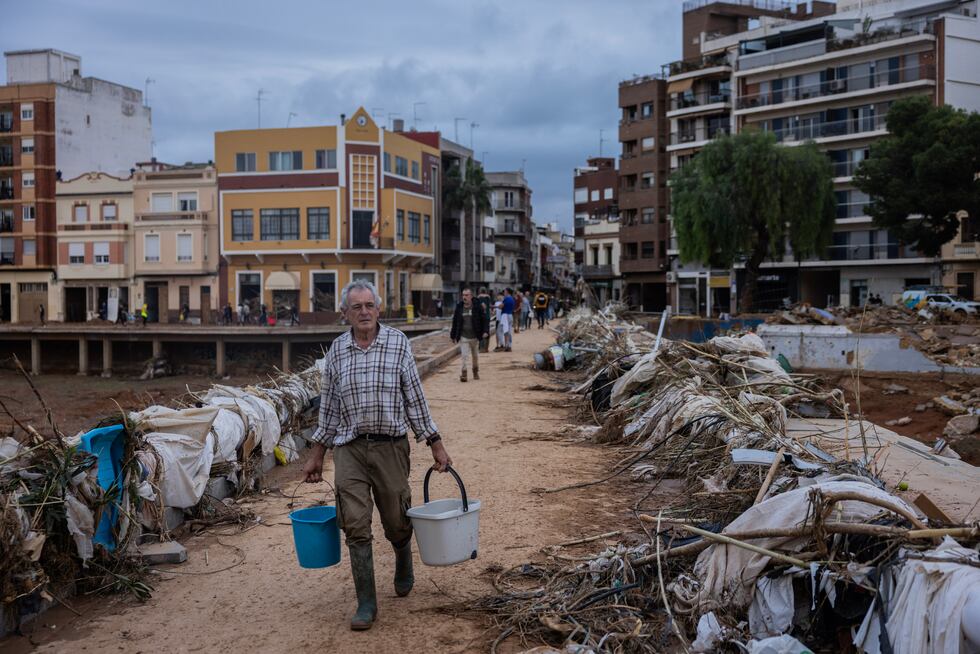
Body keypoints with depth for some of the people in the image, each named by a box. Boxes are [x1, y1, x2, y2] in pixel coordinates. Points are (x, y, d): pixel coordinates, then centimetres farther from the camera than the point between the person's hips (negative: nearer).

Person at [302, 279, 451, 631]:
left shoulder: (398, 343, -2)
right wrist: (317, 455, 13)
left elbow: (414, 399, 1)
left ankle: (404, 567, 42)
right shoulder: (337, 350, 5)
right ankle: (366, 604, 7)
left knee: (396, 523, 9)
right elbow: (329, 406, 12)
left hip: (391, 447, -1)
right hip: (349, 448, 1)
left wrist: (436, 445, -2)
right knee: (356, 526, -4)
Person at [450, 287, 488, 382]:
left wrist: (485, 331, -16)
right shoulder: (459, 307, 1)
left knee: (475, 356, 16)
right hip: (463, 337, 0)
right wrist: (453, 335, 8)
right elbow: (455, 322, 7)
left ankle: (476, 371, 34)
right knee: (464, 355, -11)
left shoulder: (477, 307, -5)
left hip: (475, 337, 0)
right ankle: (463, 373, -8)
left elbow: (484, 320, -4)